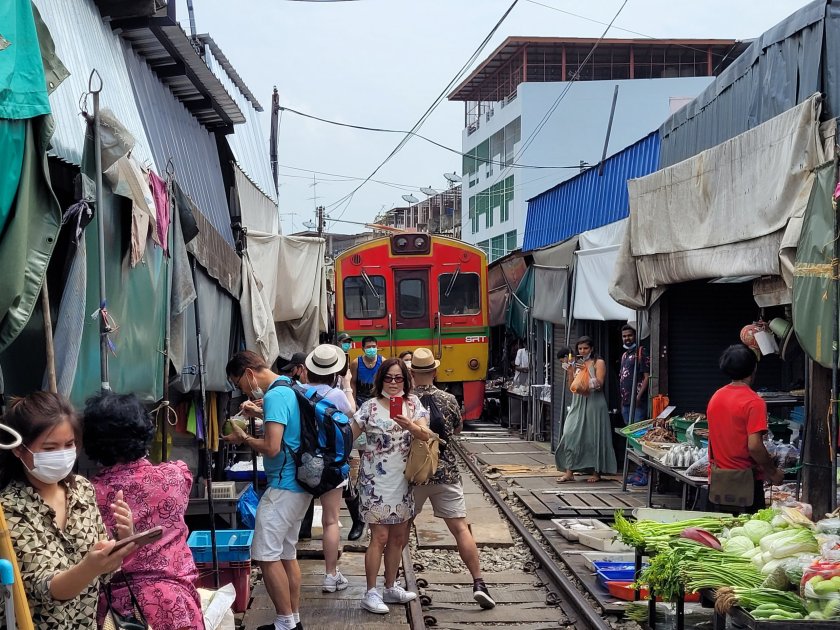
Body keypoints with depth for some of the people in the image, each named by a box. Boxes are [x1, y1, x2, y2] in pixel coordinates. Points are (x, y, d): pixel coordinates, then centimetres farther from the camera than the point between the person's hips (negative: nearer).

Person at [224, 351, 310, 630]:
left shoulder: (275, 396, -18)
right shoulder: (290, 389, 12)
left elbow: (272, 448, -24)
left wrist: (244, 439, -8)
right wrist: (263, 417, 14)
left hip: (283, 487, -10)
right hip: (299, 484, 10)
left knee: (266, 555, -6)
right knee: (287, 553, 14)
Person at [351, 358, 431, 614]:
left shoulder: (413, 404, 3)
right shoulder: (371, 407, -5)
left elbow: (425, 435, -9)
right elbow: (349, 436, -3)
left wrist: (409, 425, -28)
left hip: (403, 480, 4)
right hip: (376, 481, -4)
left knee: (398, 537, 12)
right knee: (380, 537, -7)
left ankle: (391, 587, 26)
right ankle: (371, 593, 0)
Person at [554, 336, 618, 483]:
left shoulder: (598, 363, 0)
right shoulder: (577, 364, 15)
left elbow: (599, 384, -11)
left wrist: (586, 370, -17)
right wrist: (570, 372, -2)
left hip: (594, 403, -5)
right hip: (578, 403, 5)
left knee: (594, 437, 0)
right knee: (570, 435, -5)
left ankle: (597, 472, 10)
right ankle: (569, 472, -4)